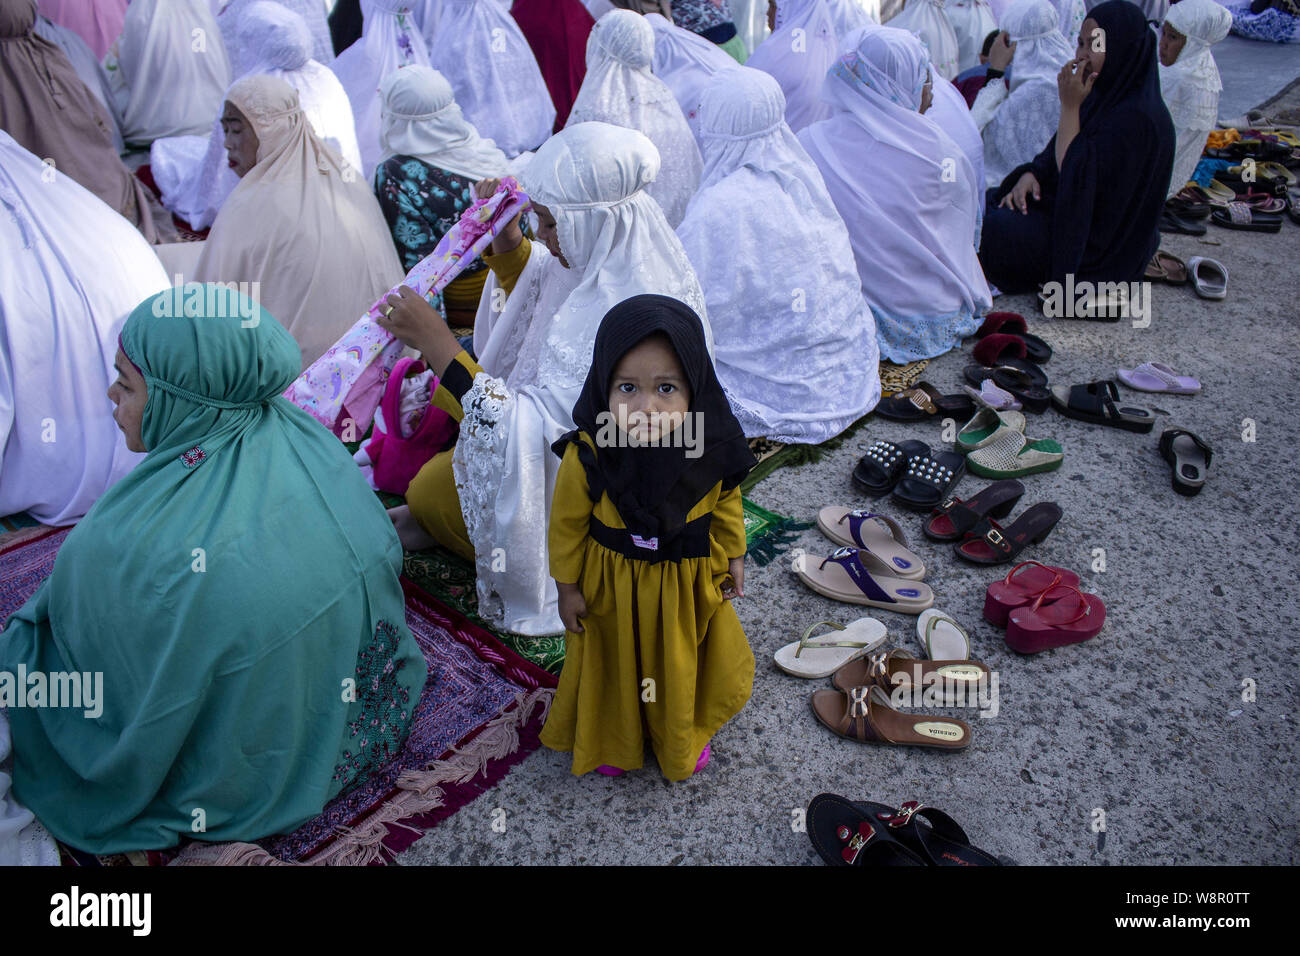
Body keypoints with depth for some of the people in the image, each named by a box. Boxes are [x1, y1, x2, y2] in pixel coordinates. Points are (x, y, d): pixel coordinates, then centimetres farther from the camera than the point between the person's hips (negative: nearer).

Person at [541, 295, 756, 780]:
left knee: (684, 663, 24)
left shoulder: (711, 450, -25)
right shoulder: (587, 456, -30)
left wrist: (734, 557, 7)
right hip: (612, 584, -1)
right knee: (614, 664, 23)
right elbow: (567, 525, -14)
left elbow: (727, 505, -3)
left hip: (690, 581, 2)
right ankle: (613, 739, 54)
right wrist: (568, 588, -5)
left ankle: (683, 734, 57)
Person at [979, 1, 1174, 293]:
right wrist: (1031, 173, -10)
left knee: (993, 230, -20)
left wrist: (1070, 107, -24)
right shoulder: (1105, 94, 4)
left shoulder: (1137, 117, -24)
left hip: (1102, 242, -9)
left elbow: (1074, 173, -26)